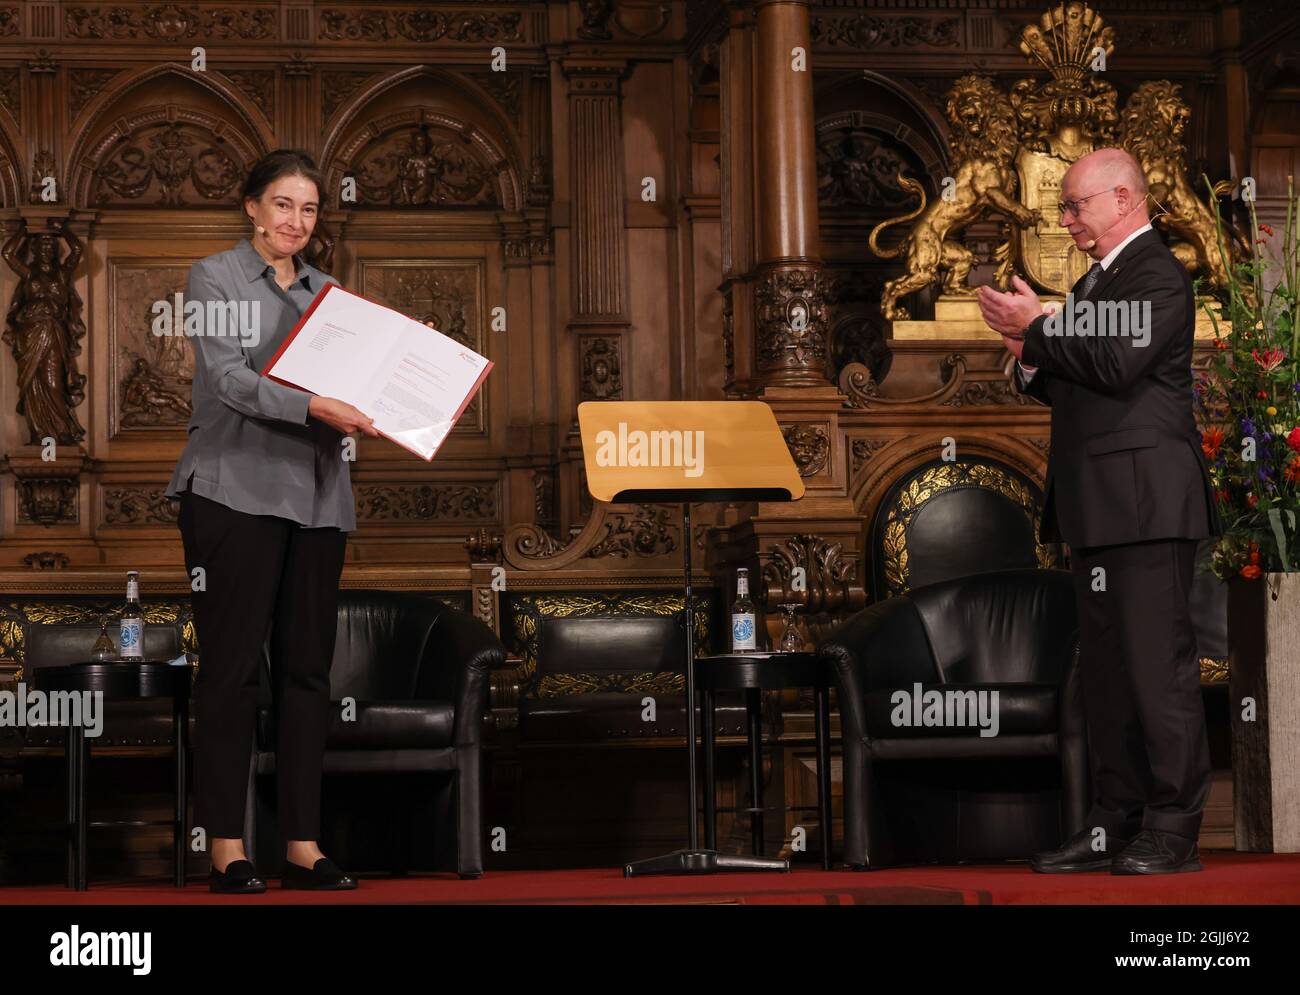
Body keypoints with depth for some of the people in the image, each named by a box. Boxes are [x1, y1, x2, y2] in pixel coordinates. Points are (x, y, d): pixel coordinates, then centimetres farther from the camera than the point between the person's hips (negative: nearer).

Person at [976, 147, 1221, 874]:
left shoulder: (1158, 275, -8)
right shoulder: (1095, 284, 21)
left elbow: (1118, 365, -21)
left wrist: (1040, 327, -12)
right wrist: (1032, 358, 5)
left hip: (1146, 504, -10)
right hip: (1099, 510, 10)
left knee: (1158, 664, -8)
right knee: (1108, 672, 10)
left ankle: (1173, 833, -5)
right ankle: (1116, 826, 15)